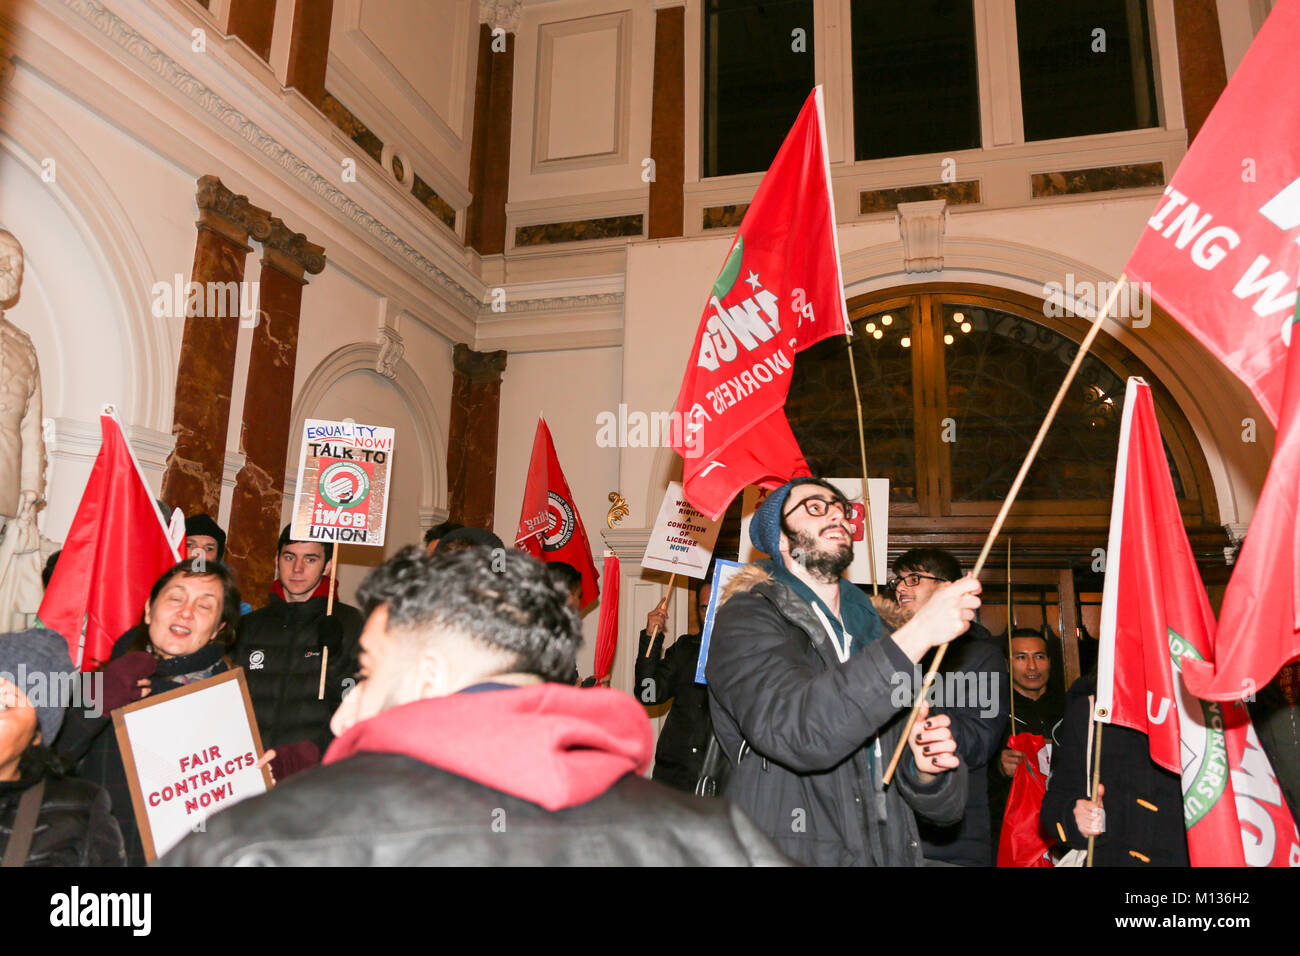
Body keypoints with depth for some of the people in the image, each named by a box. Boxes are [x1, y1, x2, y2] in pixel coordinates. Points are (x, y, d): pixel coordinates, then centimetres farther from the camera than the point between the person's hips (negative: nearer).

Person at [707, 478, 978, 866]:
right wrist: (916, 634, -21)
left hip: (891, 855, 4)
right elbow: (795, 732, -22)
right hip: (785, 856, -3)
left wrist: (924, 770, -8)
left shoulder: (877, 634, 14)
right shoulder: (746, 619, -2)